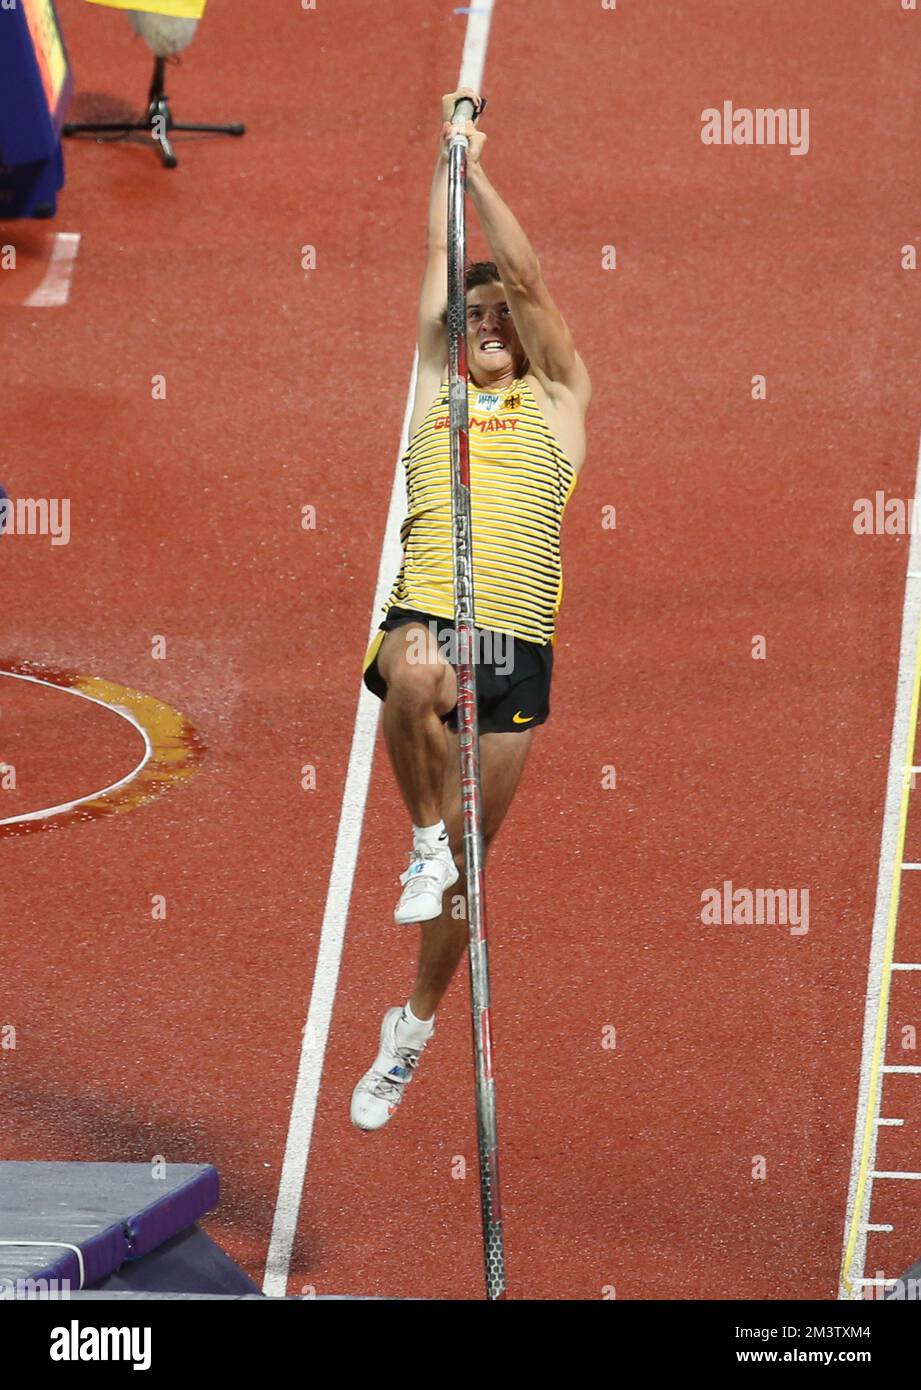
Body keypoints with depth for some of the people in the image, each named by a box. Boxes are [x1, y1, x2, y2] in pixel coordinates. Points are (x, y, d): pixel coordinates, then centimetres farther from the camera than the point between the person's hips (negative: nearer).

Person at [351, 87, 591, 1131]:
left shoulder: (558, 401, 12)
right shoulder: (437, 391, 17)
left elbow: (525, 277, 3)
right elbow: (442, 262, 14)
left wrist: (478, 170, 1)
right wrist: (448, 161, 9)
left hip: (517, 647, 0)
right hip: (424, 618, 0)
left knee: (470, 857, 6)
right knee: (416, 679, -40)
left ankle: (416, 1023, 24)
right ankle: (425, 835, -17)